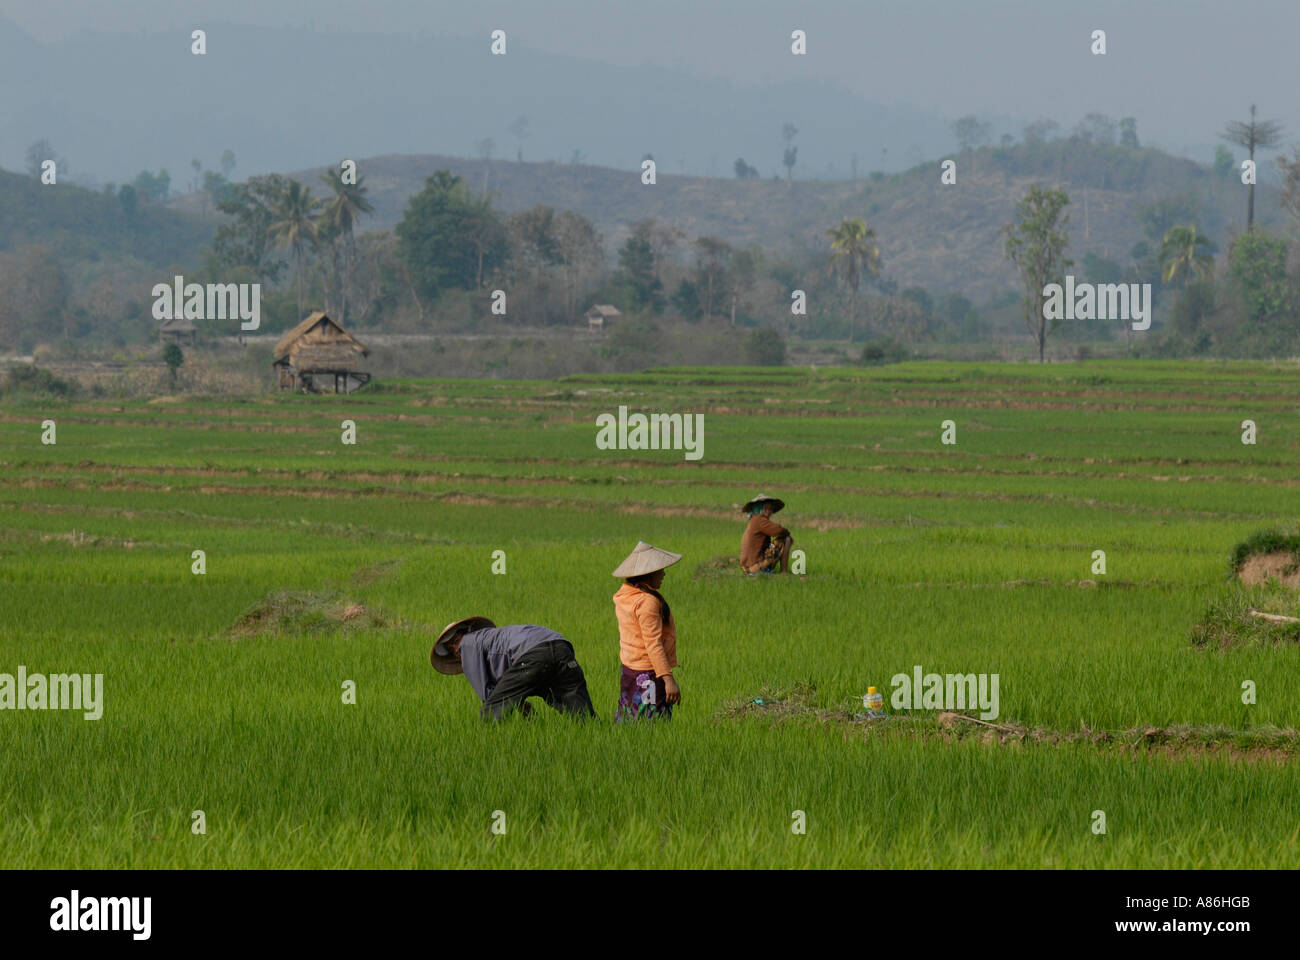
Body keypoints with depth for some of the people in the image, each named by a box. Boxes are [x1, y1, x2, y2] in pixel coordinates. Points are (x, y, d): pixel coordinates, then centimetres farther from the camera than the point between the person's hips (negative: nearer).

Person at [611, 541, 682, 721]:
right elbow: (653, 644, -22)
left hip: (629, 669, 10)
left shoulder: (624, 597, 10)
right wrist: (668, 679, -23)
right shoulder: (647, 602, -18)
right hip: (648, 673, -10)